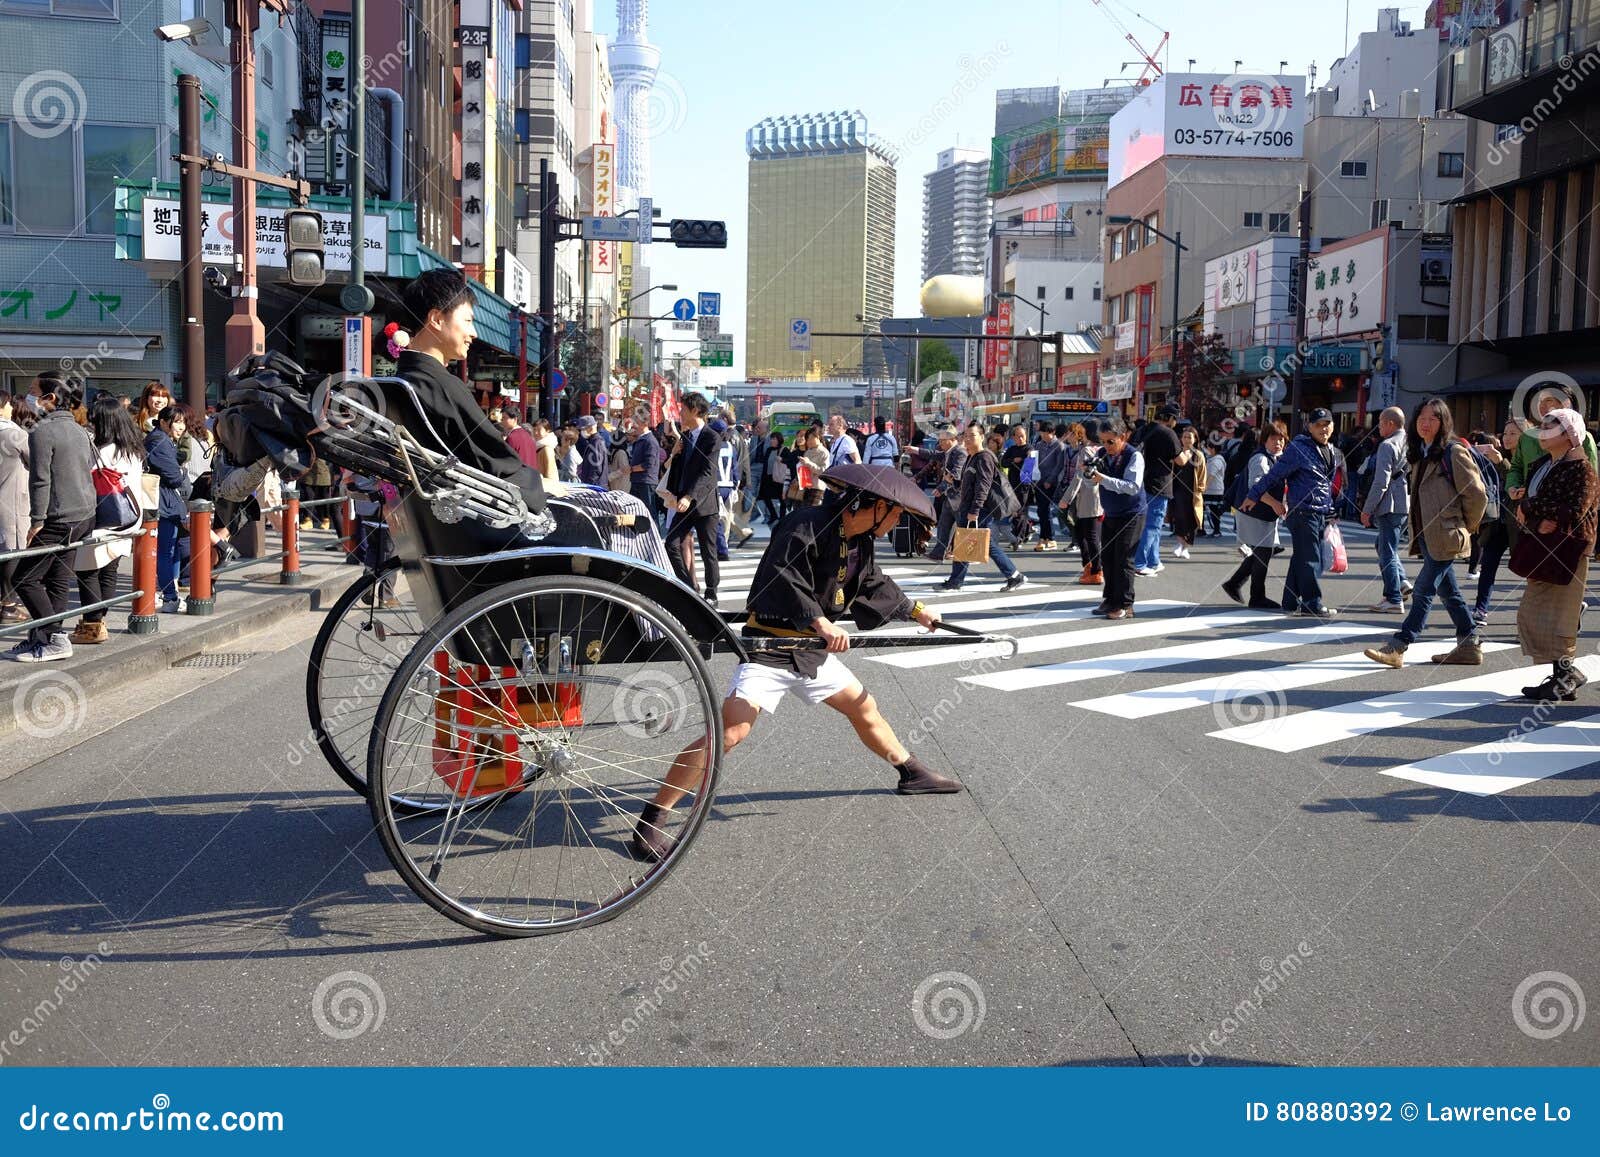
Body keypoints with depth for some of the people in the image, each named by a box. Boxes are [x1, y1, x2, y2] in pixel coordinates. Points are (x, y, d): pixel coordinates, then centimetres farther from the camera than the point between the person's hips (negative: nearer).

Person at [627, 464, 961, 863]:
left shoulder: (861, 544, 8)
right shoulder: (806, 527, -20)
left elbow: (875, 586, 26)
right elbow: (782, 581, -30)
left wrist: (916, 611, 33)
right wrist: (820, 622, -39)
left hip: (813, 650, 9)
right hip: (771, 646, -9)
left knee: (864, 708, 20)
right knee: (731, 730, -20)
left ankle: (912, 773, 45)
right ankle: (652, 820, -19)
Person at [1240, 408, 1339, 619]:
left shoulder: (1329, 451, 16)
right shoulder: (1297, 449, -9)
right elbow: (1274, 474, -7)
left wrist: (1330, 512, 23)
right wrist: (1253, 496, -4)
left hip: (1321, 514, 8)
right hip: (1302, 512, -8)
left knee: (1301, 559, 12)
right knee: (1309, 559, -6)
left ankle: (1291, 603, 18)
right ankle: (1312, 604, -1)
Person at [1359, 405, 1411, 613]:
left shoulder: (1387, 446, -12)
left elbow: (1381, 482, -17)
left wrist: (1367, 510, -11)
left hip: (1391, 507, -8)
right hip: (1409, 505, 8)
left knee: (1387, 552, -3)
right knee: (1384, 545, 23)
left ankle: (1394, 600, -2)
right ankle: (1401, 582, 14)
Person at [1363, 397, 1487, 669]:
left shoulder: (1453, 453, -10)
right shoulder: (1419, 453, 15)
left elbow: (1477, 494, -11)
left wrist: (1466, 527, -2)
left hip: (1446, 536, -9)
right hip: (1427, 535, 9)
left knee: (1423, 590, -8)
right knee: (1448, 592, 13)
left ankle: (1397, 647, -10)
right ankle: (1469, 645, 21)